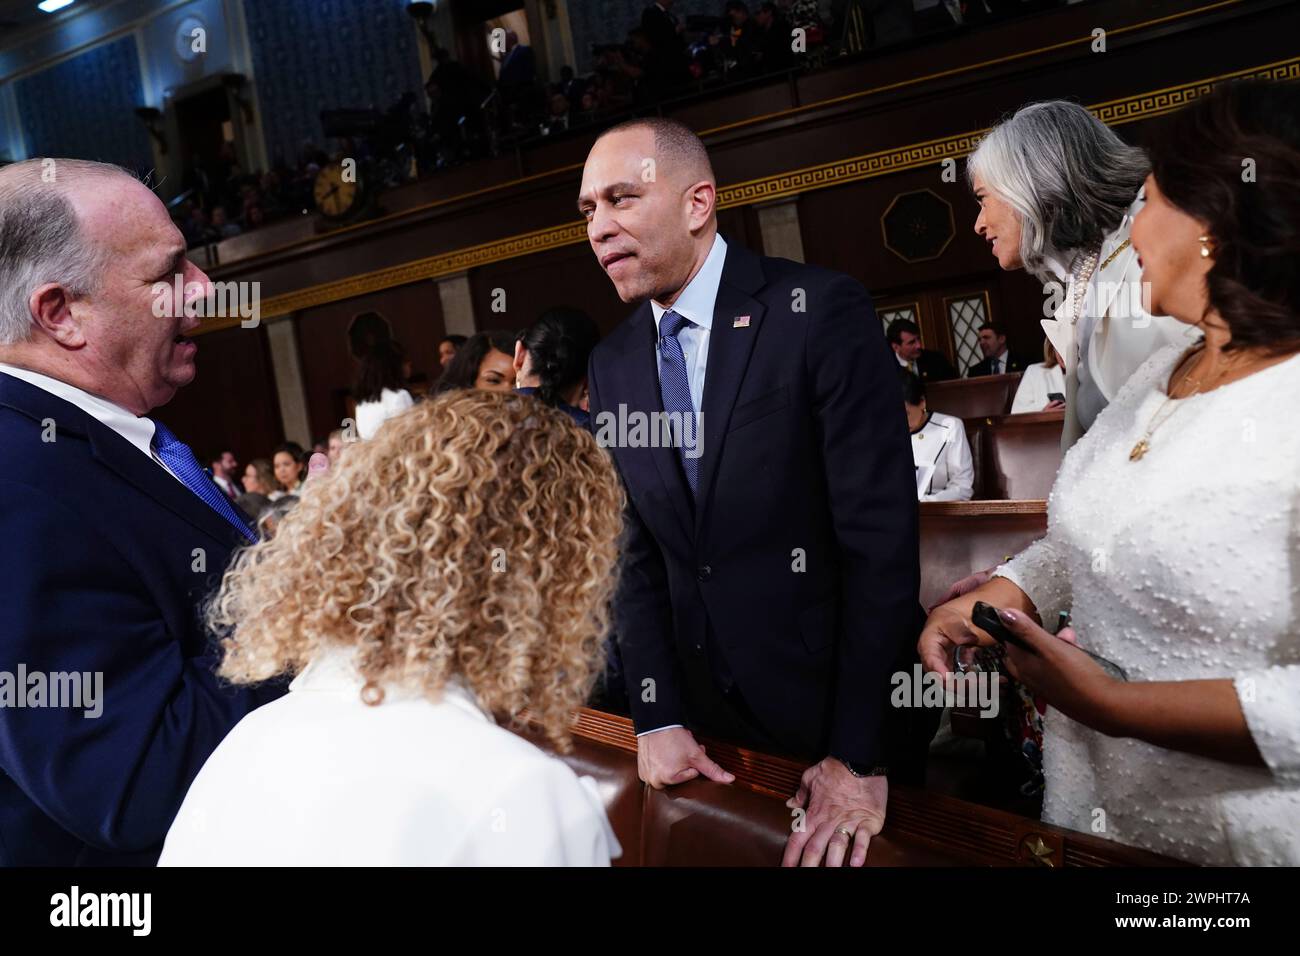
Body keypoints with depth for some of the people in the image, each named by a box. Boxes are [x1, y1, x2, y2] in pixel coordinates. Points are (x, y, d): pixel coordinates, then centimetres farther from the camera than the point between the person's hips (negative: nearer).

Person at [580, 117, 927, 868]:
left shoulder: (822, 312, -15)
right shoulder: (613, 364, 3)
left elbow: (880, 537, -17)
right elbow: (636, 550, 6)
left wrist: (859, 756, -16)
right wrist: (659, 718, -2)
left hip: (847, 704, -4)